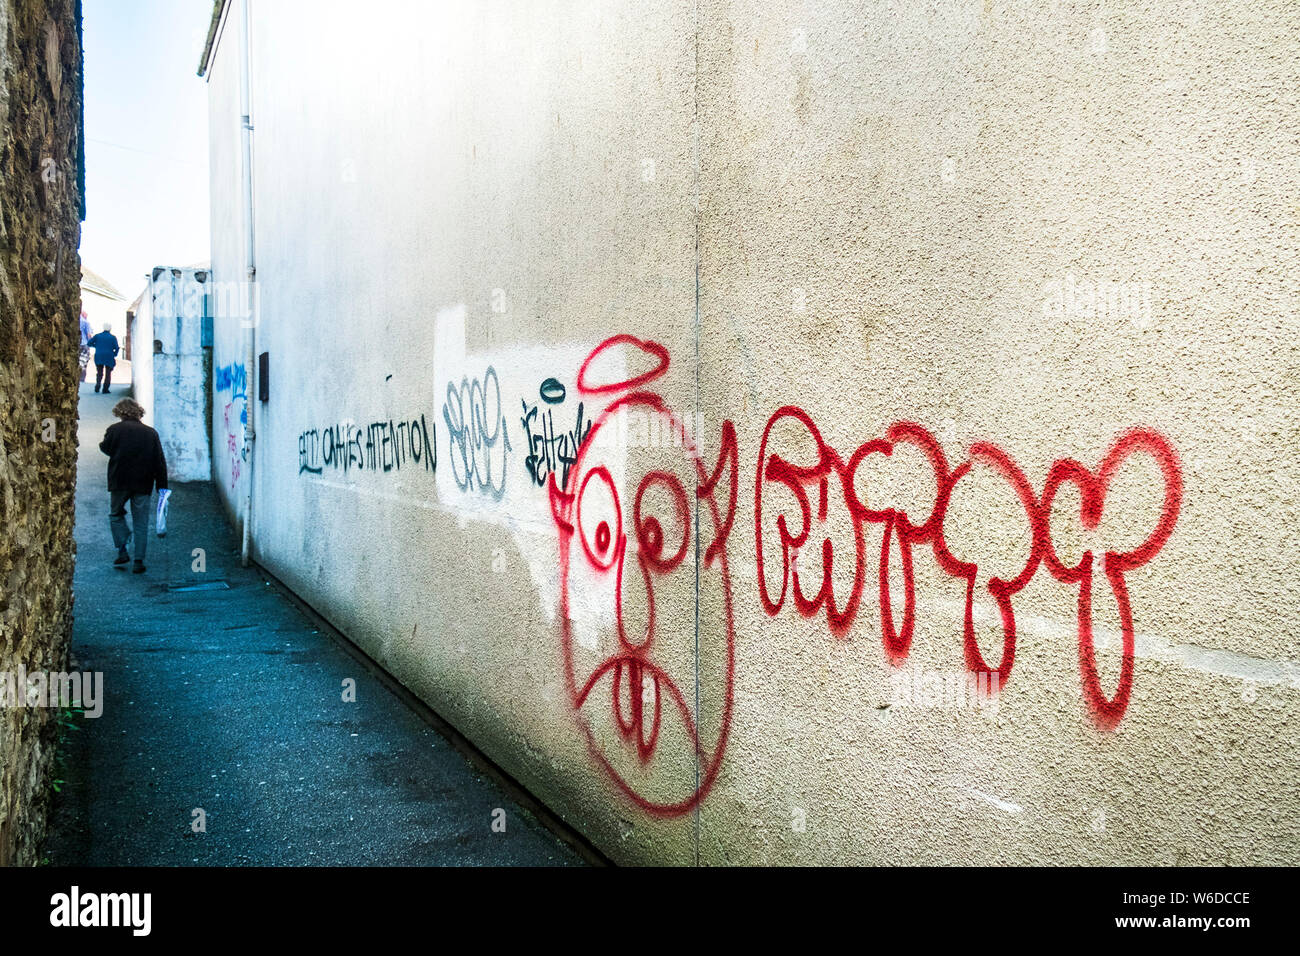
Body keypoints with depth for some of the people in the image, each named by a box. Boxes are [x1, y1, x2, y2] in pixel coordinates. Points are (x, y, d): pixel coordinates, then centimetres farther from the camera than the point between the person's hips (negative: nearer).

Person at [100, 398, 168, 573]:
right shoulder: (151, 433, 4)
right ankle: (138, 561, 3)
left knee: (116, 515, 19)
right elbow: (160, 462, 4)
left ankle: (122, 552, 7)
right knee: (141, 523, 5)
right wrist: (162, 485, 8)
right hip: (143, 485, 1)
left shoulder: (115, 429, -3)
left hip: (119, 482, -1)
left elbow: (105, 448, 10)